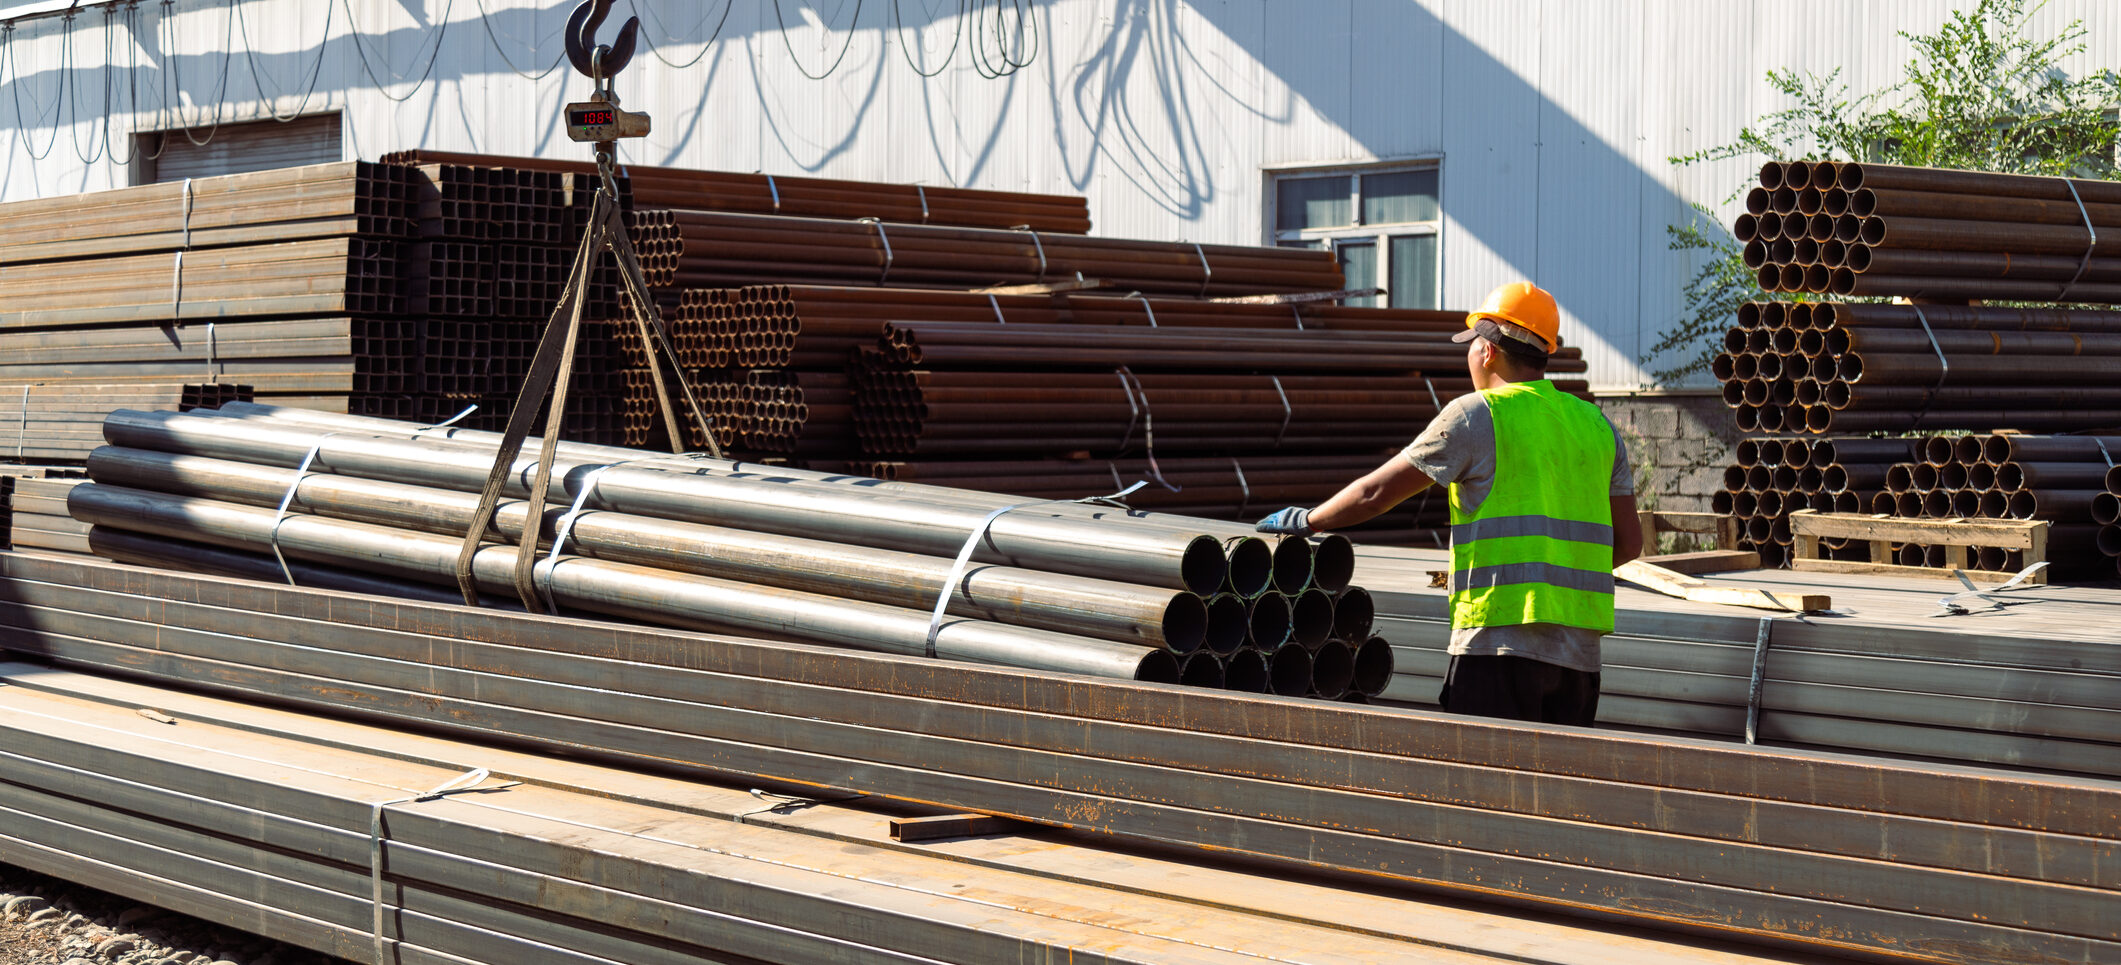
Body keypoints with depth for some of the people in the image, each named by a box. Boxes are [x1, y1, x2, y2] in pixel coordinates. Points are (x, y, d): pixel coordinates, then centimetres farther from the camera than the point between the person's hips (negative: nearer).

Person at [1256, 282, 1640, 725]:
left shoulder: (1477, 414, -2)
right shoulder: (1598, 426, 16)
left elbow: (1376, 492, 2)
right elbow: (1628, 543, 15)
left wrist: (1308, 521, 17)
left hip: (1503, 636, -6)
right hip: (1580, 650, 7)